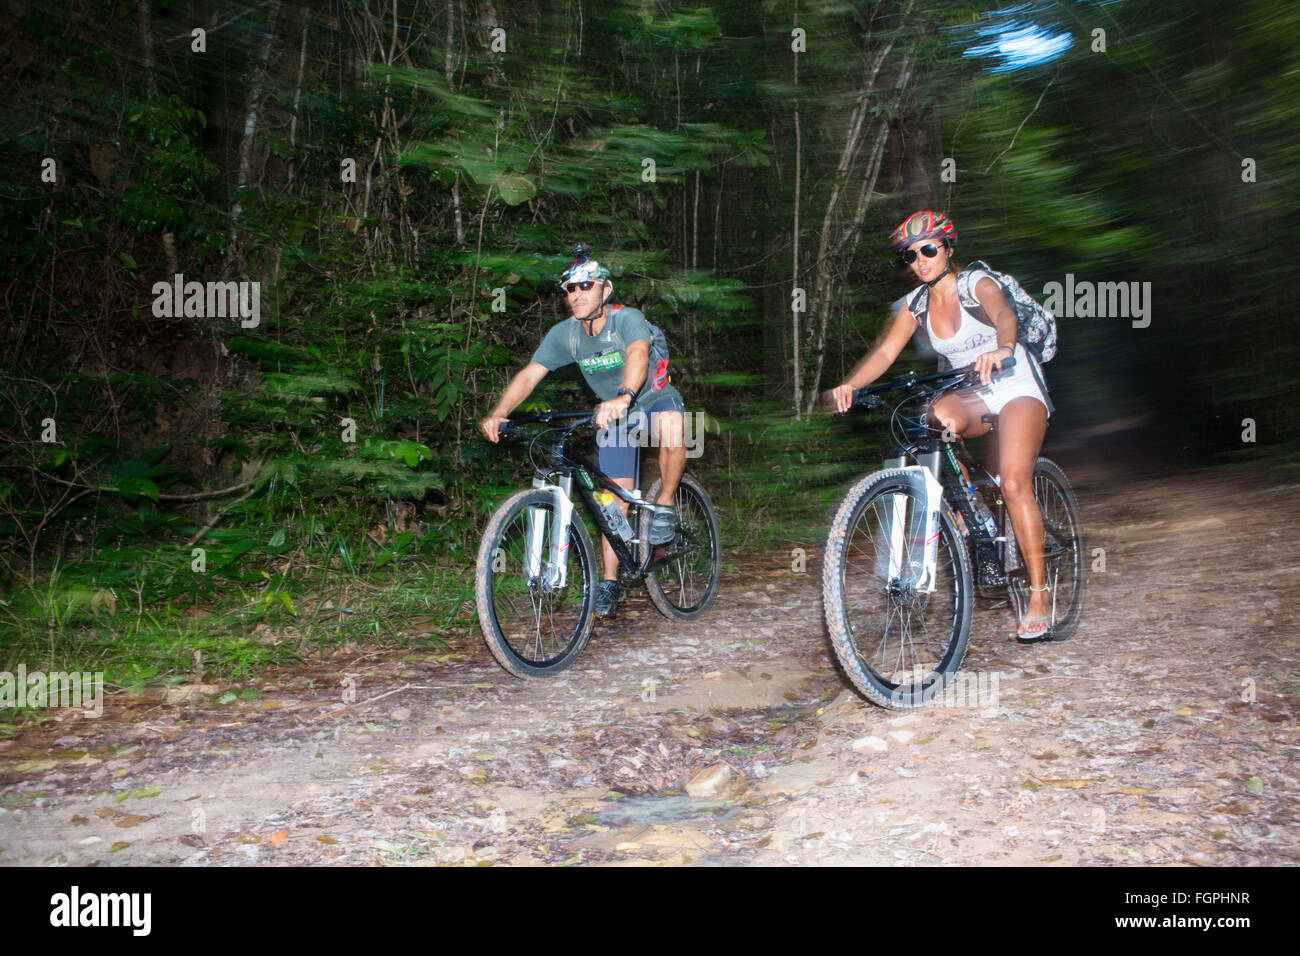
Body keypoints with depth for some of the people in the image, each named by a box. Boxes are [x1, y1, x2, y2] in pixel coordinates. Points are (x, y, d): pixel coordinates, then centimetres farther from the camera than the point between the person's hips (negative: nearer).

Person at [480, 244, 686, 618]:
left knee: (671, 426, -40)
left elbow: (638, 355, -46)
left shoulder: (627, 319, -26)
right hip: (612, 414, 4)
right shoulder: (564, 333, -12)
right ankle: (610, 581, 10)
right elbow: (529, 374, -18)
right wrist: (498, 414, -34)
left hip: (654, 400, -4)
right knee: (614, 500, -1)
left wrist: (624, 397, -66)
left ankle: (665, 505, -18)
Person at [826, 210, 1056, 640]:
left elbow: (1004, 314, -34)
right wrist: (848, 385, -33)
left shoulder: (978, 285, -12)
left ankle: (1039, 593, -11)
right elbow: (884, 351, -14)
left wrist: (1002, 348, -58)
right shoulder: (914, 306, 0)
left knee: (1014, 484, -22)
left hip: (1016, 388, -4)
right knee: (938, 418, -32)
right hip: (970, 395, 4)